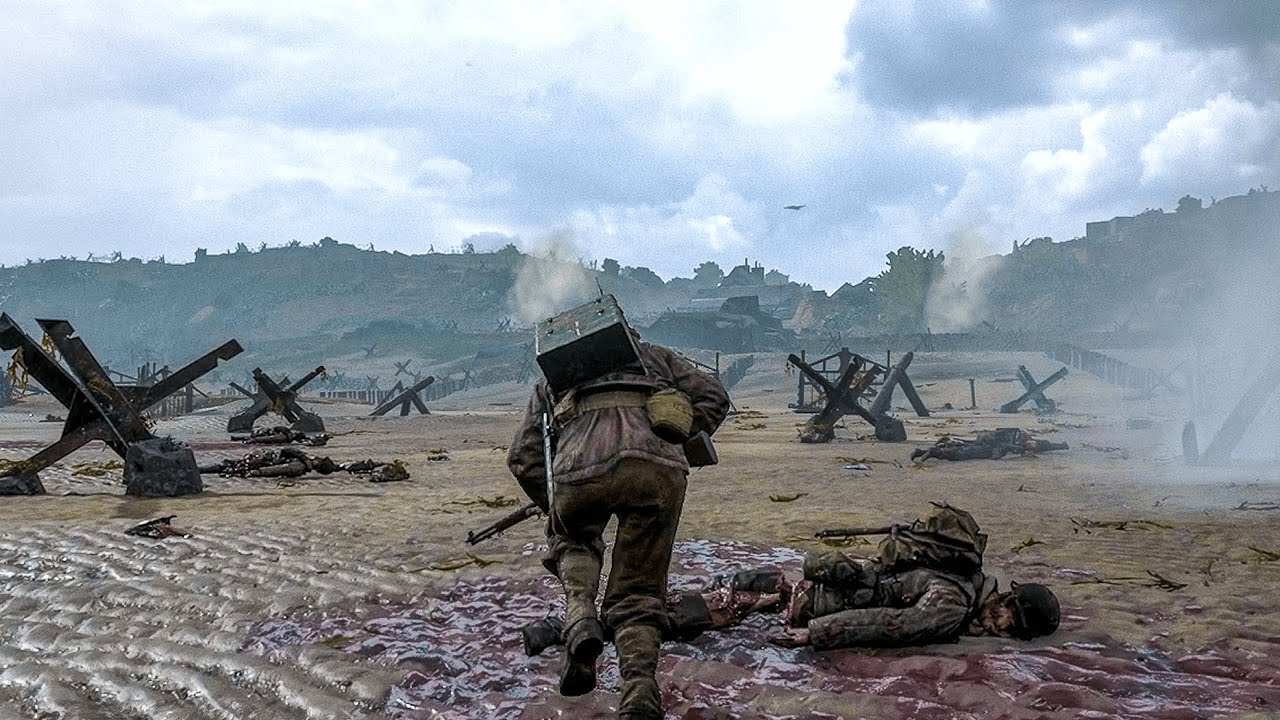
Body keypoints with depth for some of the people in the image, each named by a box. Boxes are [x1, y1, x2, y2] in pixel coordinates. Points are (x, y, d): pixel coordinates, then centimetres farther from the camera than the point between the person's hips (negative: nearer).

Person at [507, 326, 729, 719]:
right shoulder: (652, 354, 37)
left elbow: (522, 457, 29)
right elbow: (714, 396, 25)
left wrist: (552, 505, 41)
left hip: (580, 467, 0)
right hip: (657, 466, 0)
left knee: (573, 543, 33)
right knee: (638, 592, 13)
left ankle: (581, 621, 6)